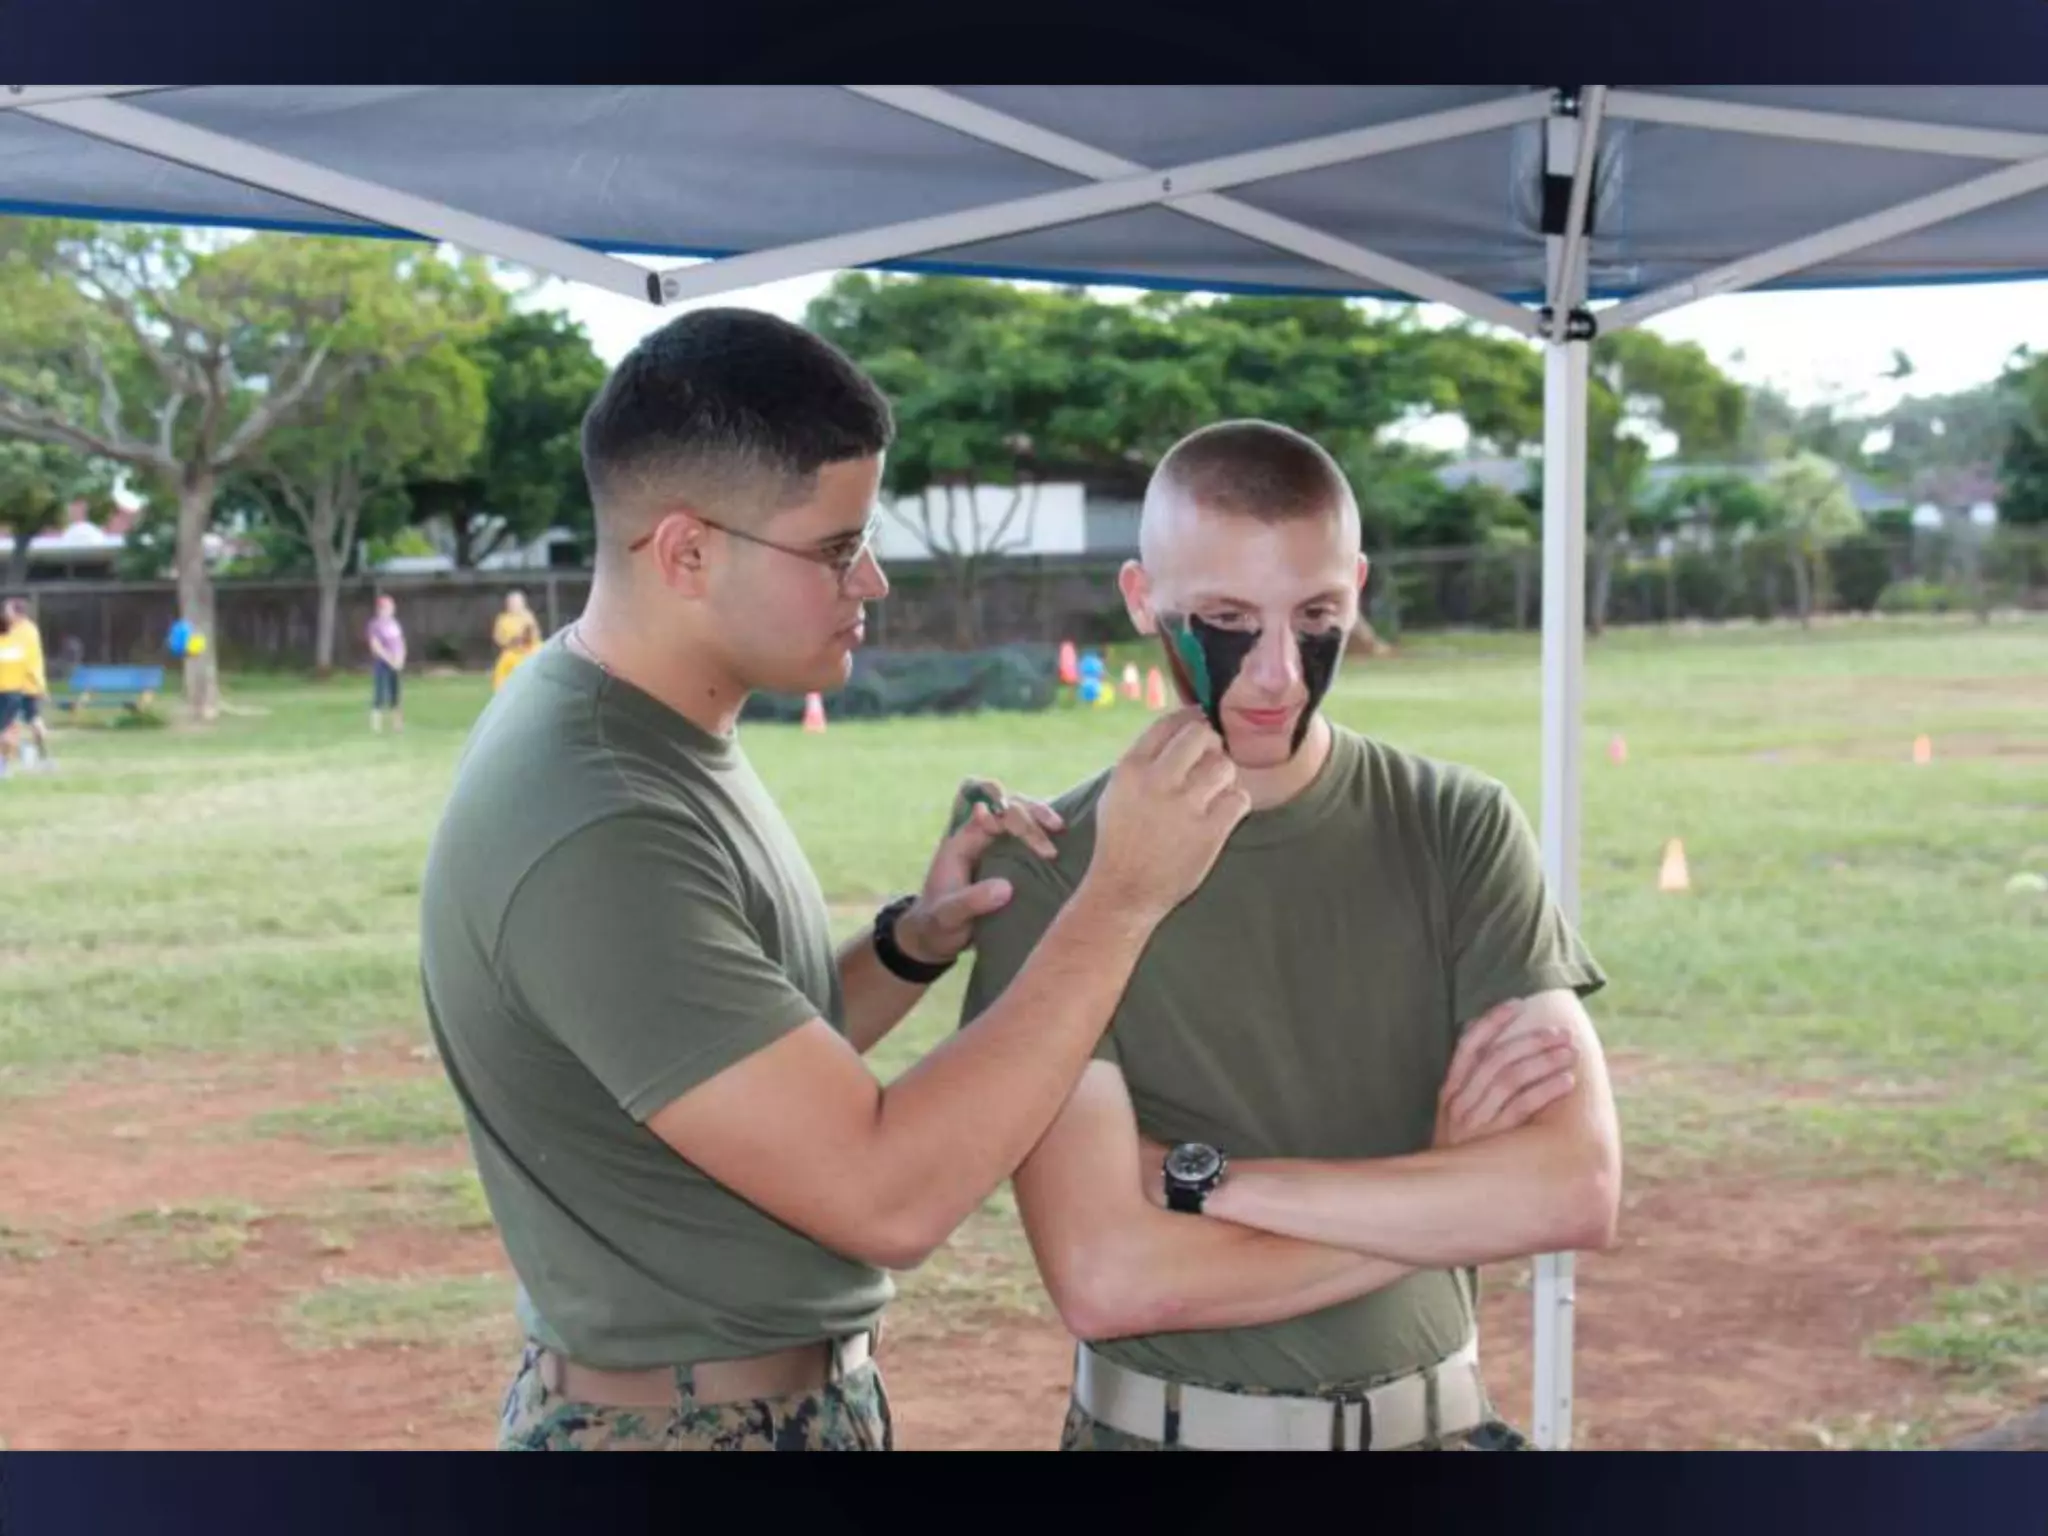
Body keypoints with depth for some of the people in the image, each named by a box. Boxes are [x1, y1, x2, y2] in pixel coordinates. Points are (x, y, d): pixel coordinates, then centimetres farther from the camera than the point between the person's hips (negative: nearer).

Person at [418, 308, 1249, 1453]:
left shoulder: (647, 735, 2)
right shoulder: (594, 838, -28)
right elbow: (890, 1198, -28)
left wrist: (914, 944, -6)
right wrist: (1124, 896, -26)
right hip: (688, 1425, -9)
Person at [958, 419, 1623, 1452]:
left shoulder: (1457, 828, -5)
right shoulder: (1054, 871, -13)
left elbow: (1577, 1190, -15)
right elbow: (1107, 1279, -20)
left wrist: (1205, 1180, -18)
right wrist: (1450, 1191, -14)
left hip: (1433, 1420, 2)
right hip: (1169, 1429, -2)